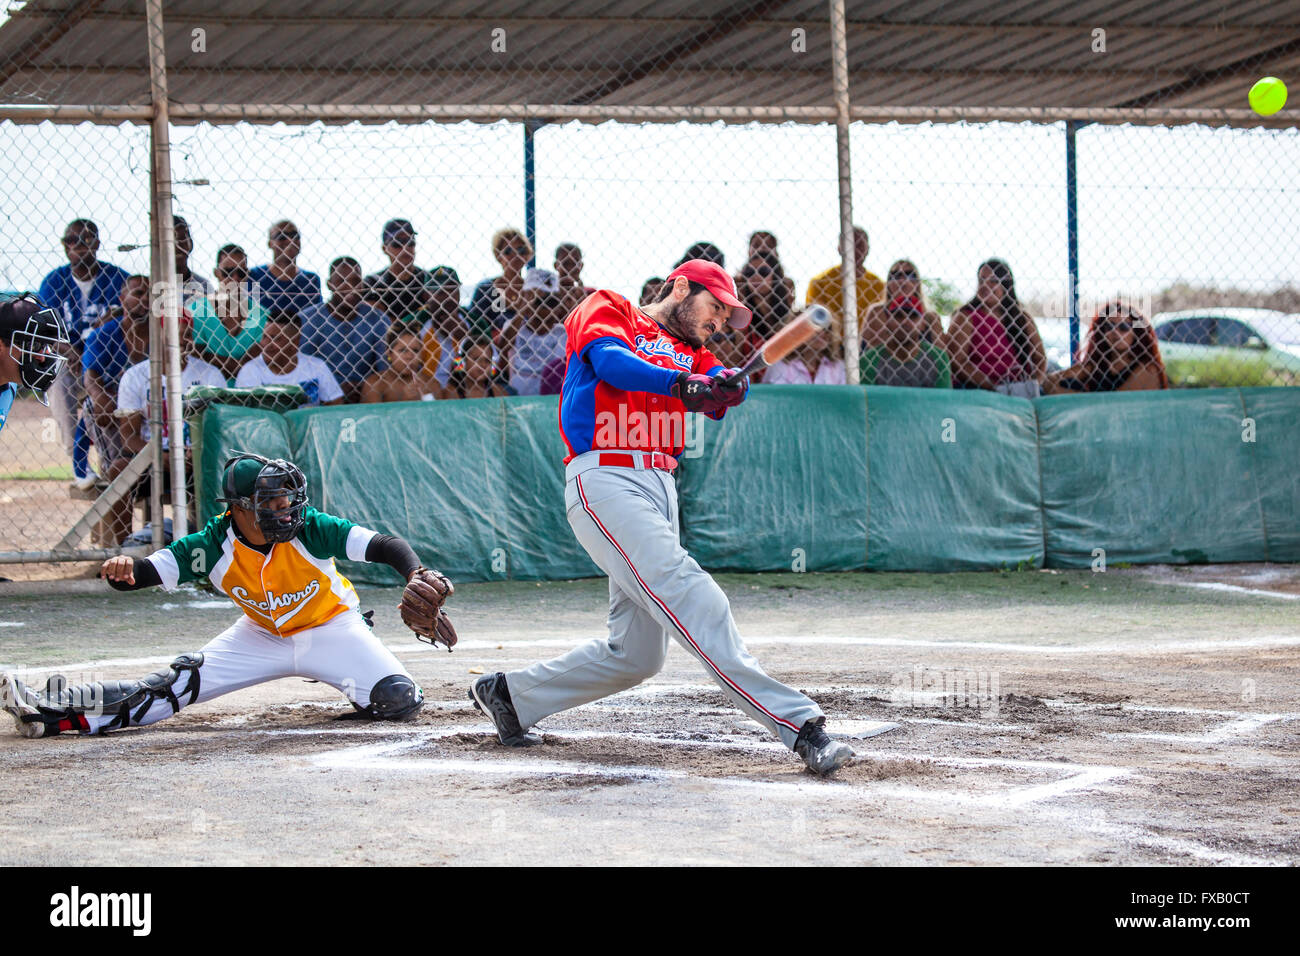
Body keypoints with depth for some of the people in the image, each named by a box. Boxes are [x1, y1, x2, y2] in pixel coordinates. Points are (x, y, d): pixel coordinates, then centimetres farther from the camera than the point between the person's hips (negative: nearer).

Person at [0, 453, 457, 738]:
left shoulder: (309, 528, -28)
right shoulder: (214, 547, -23)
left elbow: (387, 546, -31)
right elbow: (145, 572, -27)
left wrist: (418, 577, -50)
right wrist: (122, 570, -51)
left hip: (330, 628, -1)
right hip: (261, 636, 1)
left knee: (401, 702, -24)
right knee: (175, 684, -16)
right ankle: (54, 710, -19)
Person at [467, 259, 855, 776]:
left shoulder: (688, 353, 26)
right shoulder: (606, 310, 9)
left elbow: (725, 384, 7)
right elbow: (611, 362, -11)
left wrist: (726, 385, -18)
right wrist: (680, 383, -26)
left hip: (659, 489, 8)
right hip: (604, 477, -8)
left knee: (635, 655, 7)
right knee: (690, 596, -23)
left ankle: (509, 694, 27)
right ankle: (797, 723, -34)